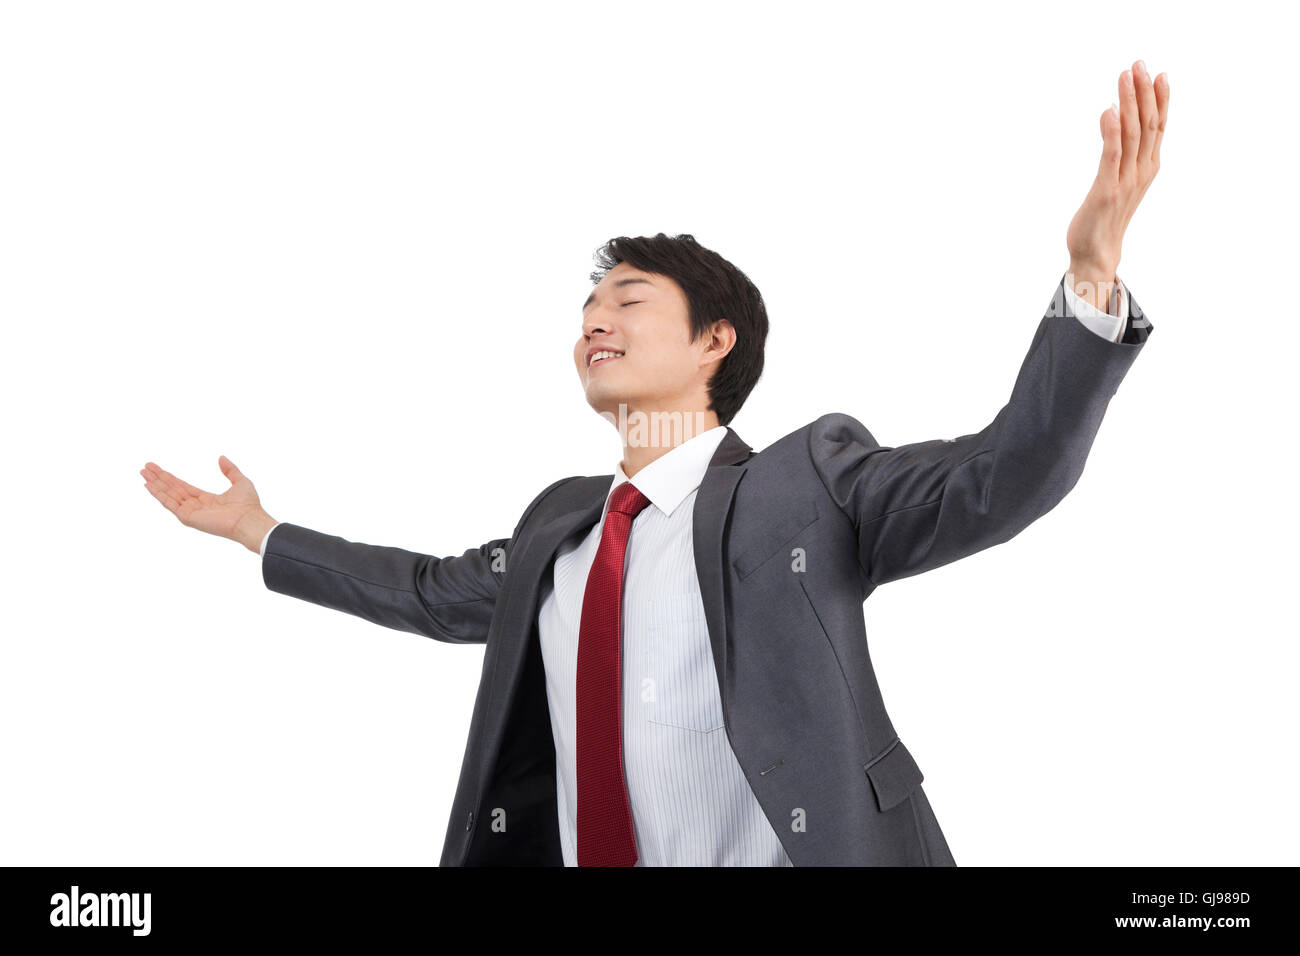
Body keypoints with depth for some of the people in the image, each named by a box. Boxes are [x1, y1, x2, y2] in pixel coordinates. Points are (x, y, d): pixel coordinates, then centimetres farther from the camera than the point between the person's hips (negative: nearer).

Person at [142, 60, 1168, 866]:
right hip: (566, 845, 6)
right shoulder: (560, 523, 14)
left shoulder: (807, 487, -4)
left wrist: (1092, 271, -29)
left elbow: (1000, 478, -16)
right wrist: (260, 531, 35)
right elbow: (439, 592, 29)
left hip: (790, 849, -5)